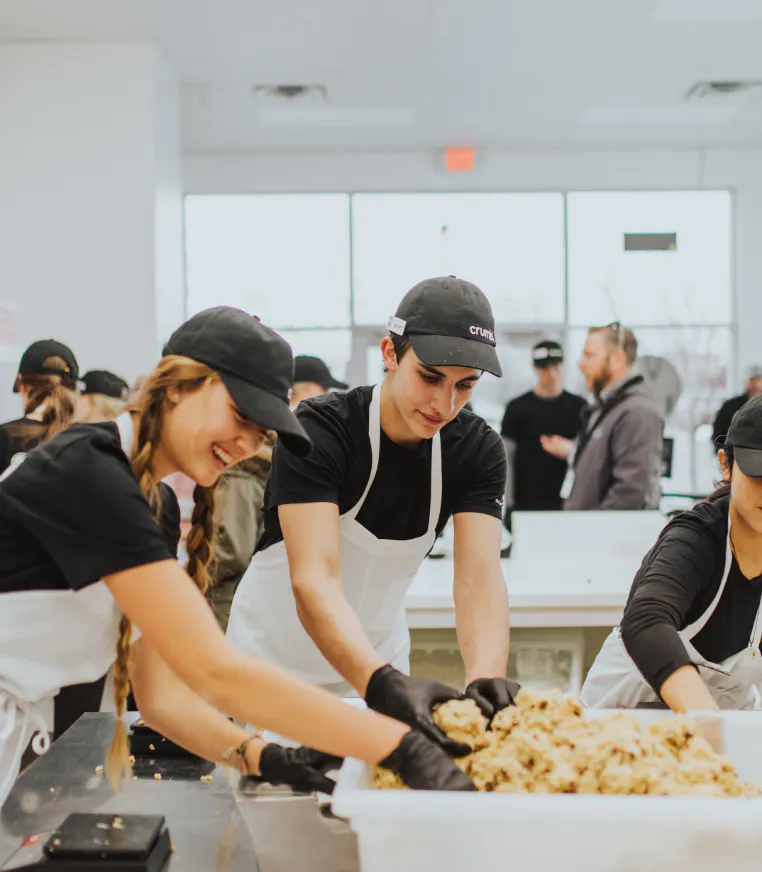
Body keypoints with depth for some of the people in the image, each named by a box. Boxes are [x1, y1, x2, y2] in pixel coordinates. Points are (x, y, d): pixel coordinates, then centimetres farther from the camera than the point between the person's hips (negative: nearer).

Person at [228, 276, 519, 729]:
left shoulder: (478, 449, -14)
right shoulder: (320, 429, -28)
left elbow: (479, 577, -27)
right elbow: (314, 582, -40)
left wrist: (486, 679, -47)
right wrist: (383, 684, -56)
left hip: (378, 655, 3)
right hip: (275, 655, -3)